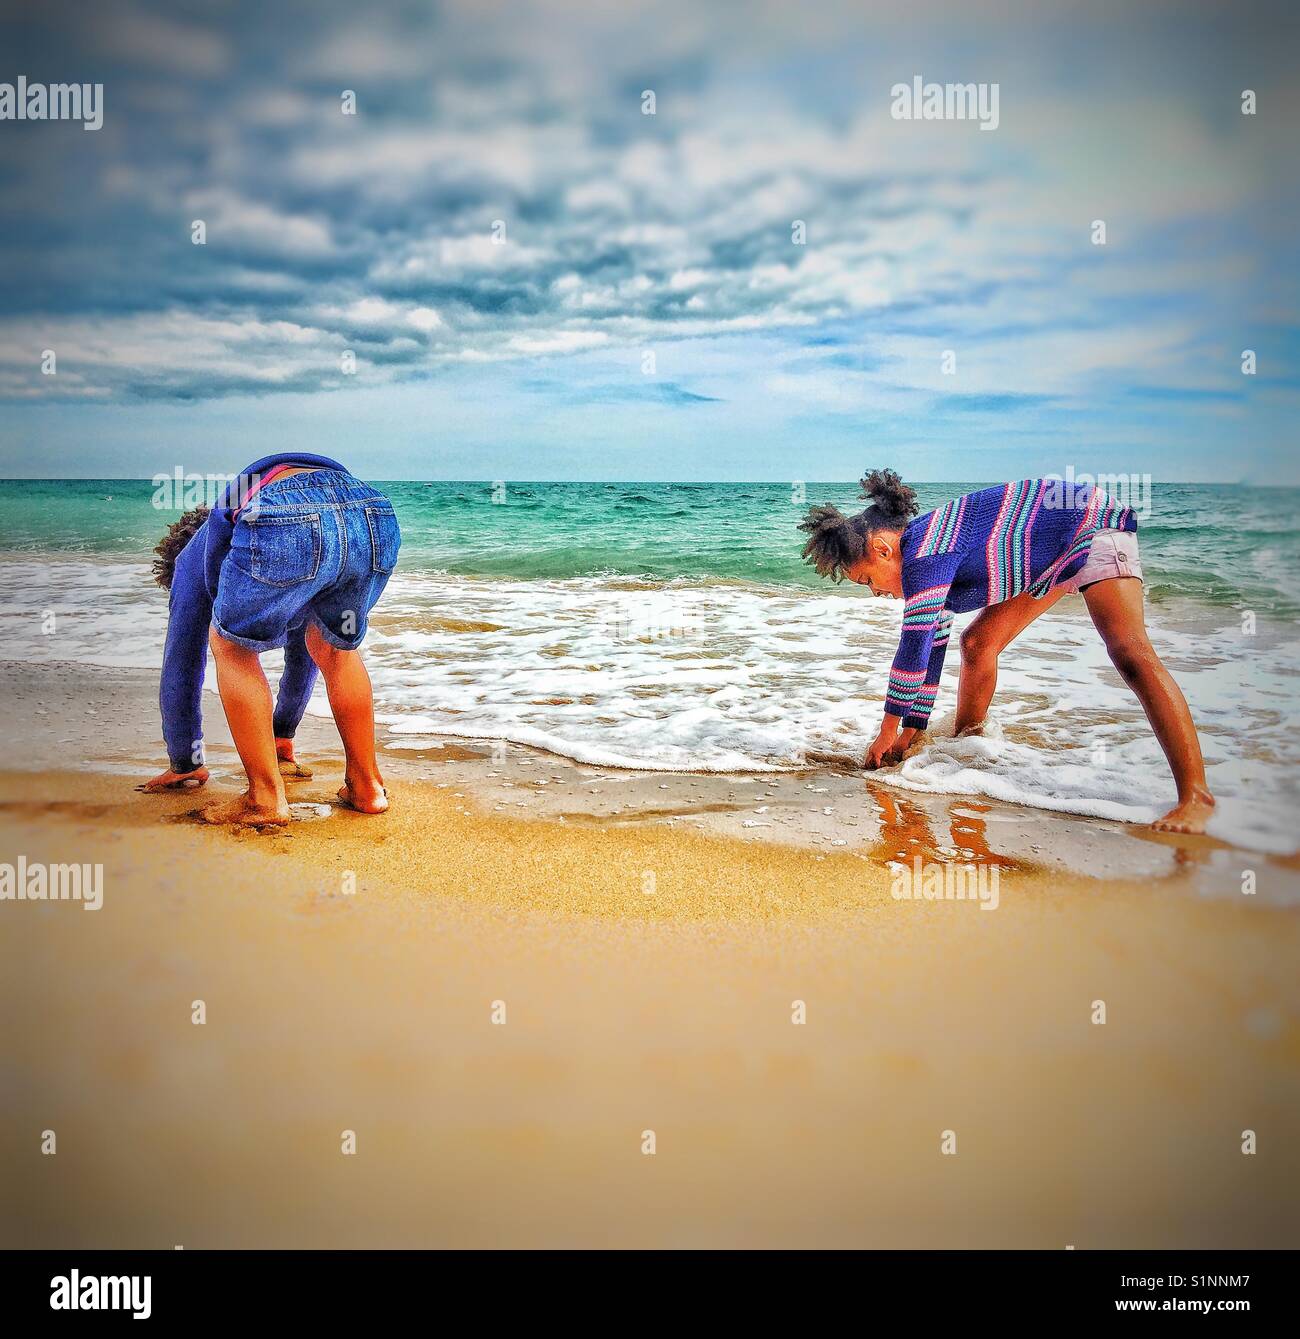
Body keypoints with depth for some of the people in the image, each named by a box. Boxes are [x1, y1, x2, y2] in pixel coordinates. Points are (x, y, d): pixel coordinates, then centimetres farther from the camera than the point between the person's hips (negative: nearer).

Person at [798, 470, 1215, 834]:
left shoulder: (924, 551, -26)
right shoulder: (924, 562, 3)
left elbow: (913, 646, -26)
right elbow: (930, 649, 9)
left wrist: (889, 731, -17)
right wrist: (912, 730, 12)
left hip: (1093, 528, -10)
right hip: (1052, 559, 10)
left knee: (1129, 651, -26)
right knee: (977, 643, 9)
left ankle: (1195, 796, -32)